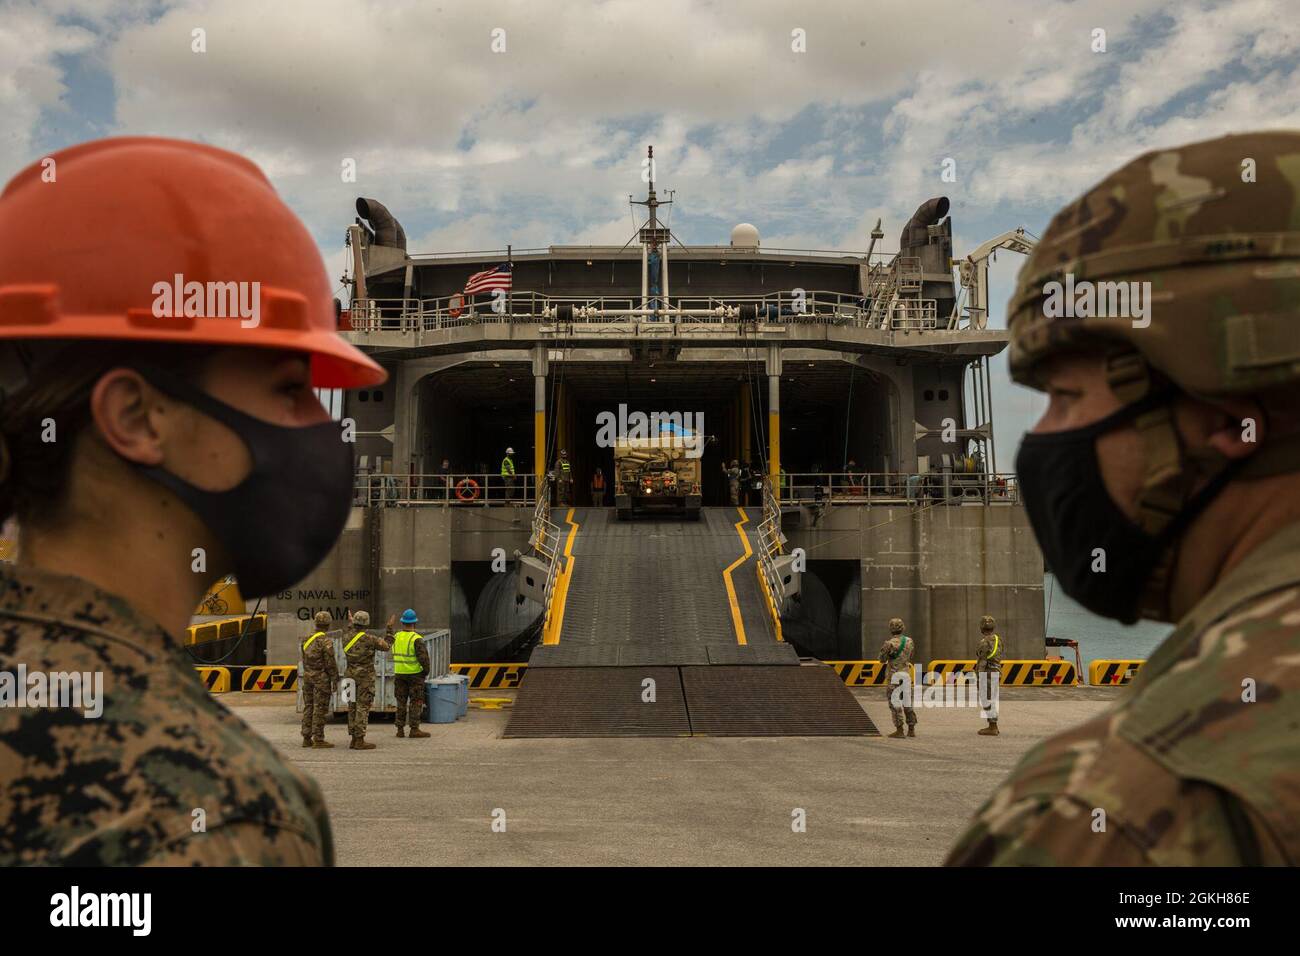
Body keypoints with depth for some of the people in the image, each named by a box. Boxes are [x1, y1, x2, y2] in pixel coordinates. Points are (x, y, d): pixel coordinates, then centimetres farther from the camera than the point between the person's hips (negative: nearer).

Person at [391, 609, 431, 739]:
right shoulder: (416, 639, -15)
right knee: (416, 701, 0)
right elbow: (423, 656, -19)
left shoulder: (396, 637, 3)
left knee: (401, 701, 11)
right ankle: (414, 729, -2)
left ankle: (400, 729, 11)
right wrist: (426, 671, -4)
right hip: (415, 673, -5)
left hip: (399, 673, 5)